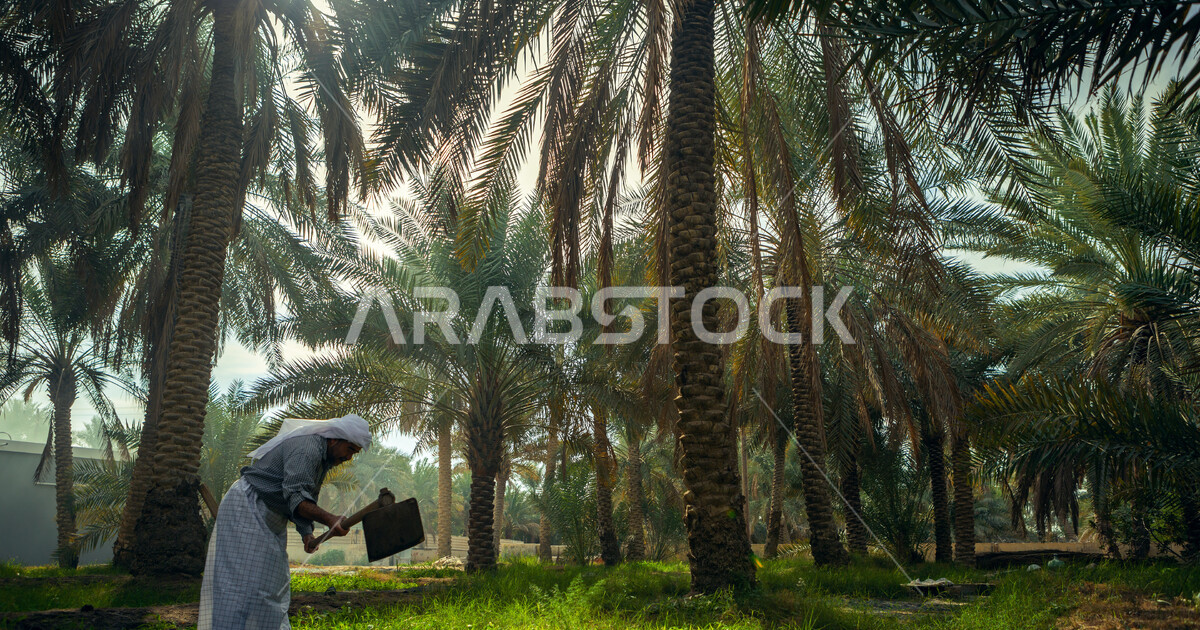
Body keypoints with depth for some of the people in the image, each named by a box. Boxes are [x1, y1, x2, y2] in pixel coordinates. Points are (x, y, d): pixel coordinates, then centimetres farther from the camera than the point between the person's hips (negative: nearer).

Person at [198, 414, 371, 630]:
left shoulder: (324, 458, 8)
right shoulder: (306, 449, -24)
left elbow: (306, 499, 11)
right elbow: (295, 496, -34)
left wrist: (307, 534, -5)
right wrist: (329, 519, -46)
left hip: (269, 521, 10)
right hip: (246, 509, -10)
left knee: (274, 583, 9)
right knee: (243, 580, -13)